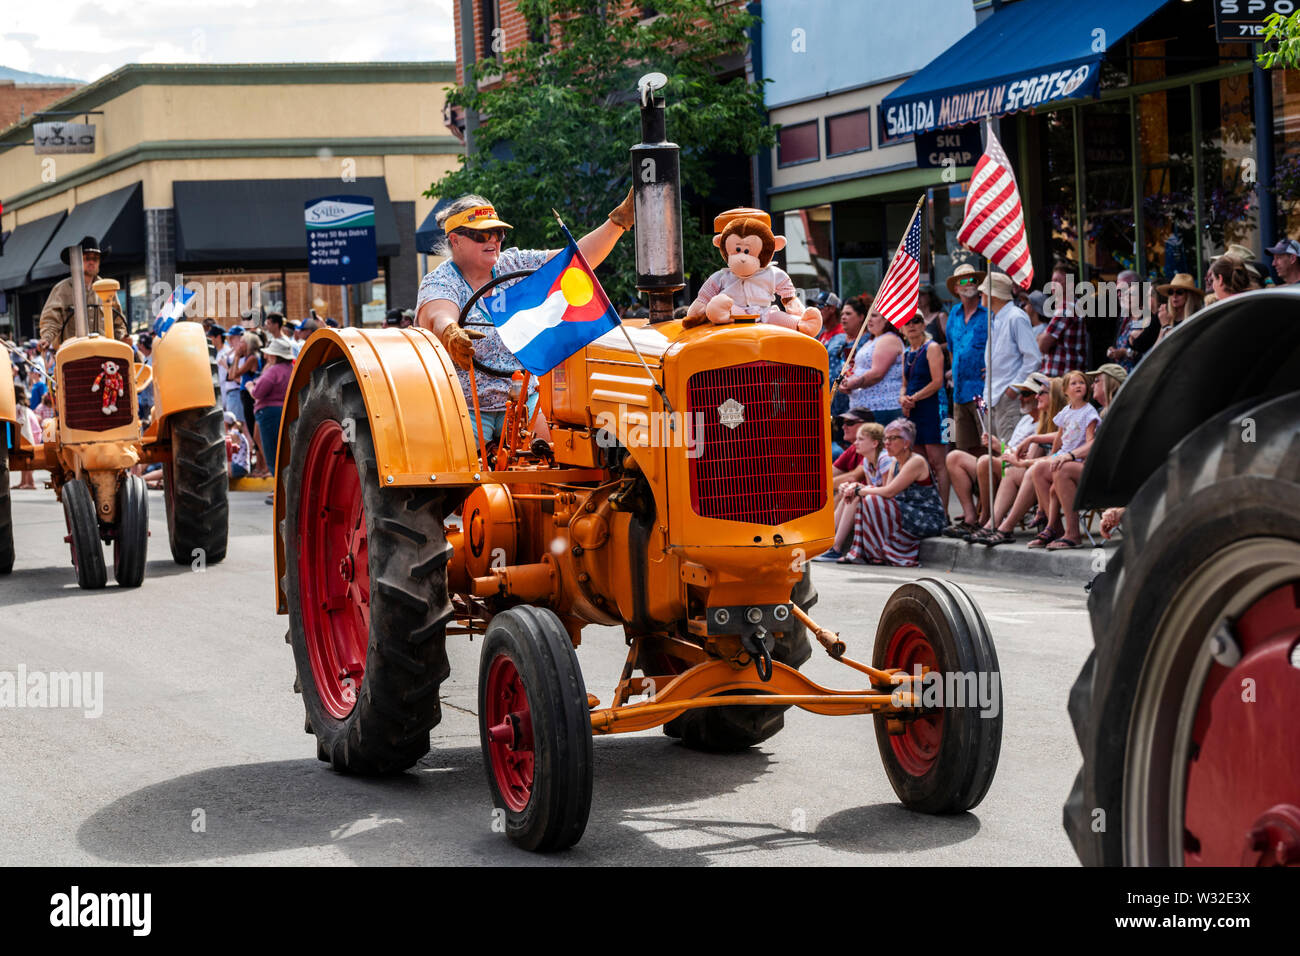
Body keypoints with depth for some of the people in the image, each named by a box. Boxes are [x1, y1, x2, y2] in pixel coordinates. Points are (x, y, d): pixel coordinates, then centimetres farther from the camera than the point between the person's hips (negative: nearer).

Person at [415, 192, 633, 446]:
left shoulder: (515, 266, 7)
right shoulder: (438, 284, -9)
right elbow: (439, 320, -31)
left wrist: (619, 220, -7)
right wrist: (451, 336, -56)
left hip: (522, 400, 4)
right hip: (464, 408, -4)